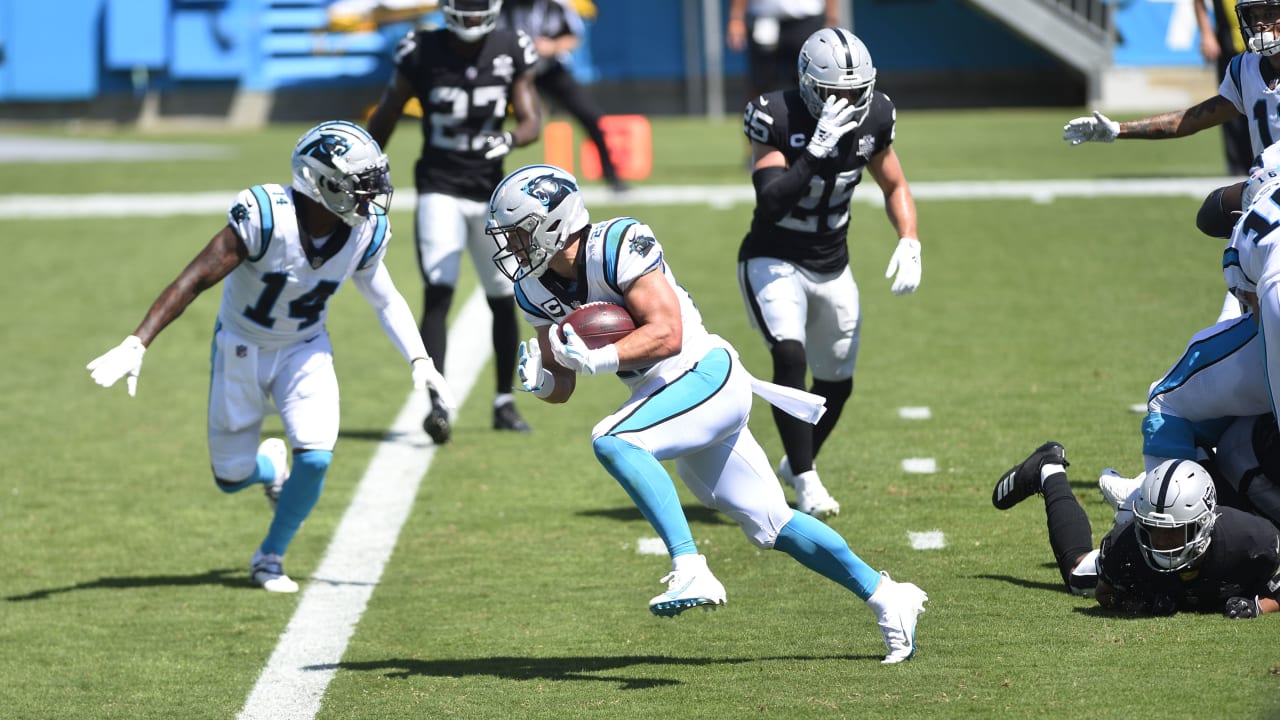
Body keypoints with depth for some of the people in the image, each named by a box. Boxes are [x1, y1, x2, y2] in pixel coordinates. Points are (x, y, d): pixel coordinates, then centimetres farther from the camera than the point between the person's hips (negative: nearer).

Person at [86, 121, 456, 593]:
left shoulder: (366, 233, -16)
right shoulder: (265, 218, -32)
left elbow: (386, 300, 3)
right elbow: (193, 281, -30)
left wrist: (420, 361, -7)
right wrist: (136, 345, -36)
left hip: (305, 350, 3)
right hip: (242, 350, -3)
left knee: (316, 457, -17)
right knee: (232, 479, 3)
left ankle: (270, 559, 7)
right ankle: (271, 466, 42)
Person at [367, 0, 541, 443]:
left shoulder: (511, 51, -3)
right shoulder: (422, 53, -10)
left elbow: (532, 121, -4)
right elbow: (384, 120, 2)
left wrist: (509, 139, -27)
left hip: (490, 190, 3)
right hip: (440, 190, -3)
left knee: (502, 299, 10)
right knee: (438, 294, -18)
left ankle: (504, 402, 26)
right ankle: (437, 404, -24)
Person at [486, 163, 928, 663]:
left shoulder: (616, 246, -20)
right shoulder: (536, 289, 4)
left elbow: (667, 334, -26)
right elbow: (561, 389, 8)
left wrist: (597, 359, -33)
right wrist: (538, 380, -13)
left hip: (706, 376, -8)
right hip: (665, 396, 8)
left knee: (613, 442, -30)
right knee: (772, 527, 10)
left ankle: (690, 570, -33)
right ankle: (885, 597, 22)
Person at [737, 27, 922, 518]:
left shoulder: (871, 119, -9)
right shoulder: (777, 118, -24)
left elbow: (894, 186, 7)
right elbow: (772, 202, -34)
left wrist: (909, 242, -9)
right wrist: (819, 148, -41)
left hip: (833, 268, 5)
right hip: (774, 262, -5)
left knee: (837, 382, 13)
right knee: (790, 358, -26)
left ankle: (796, 463, 41)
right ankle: (806, 482, -16)